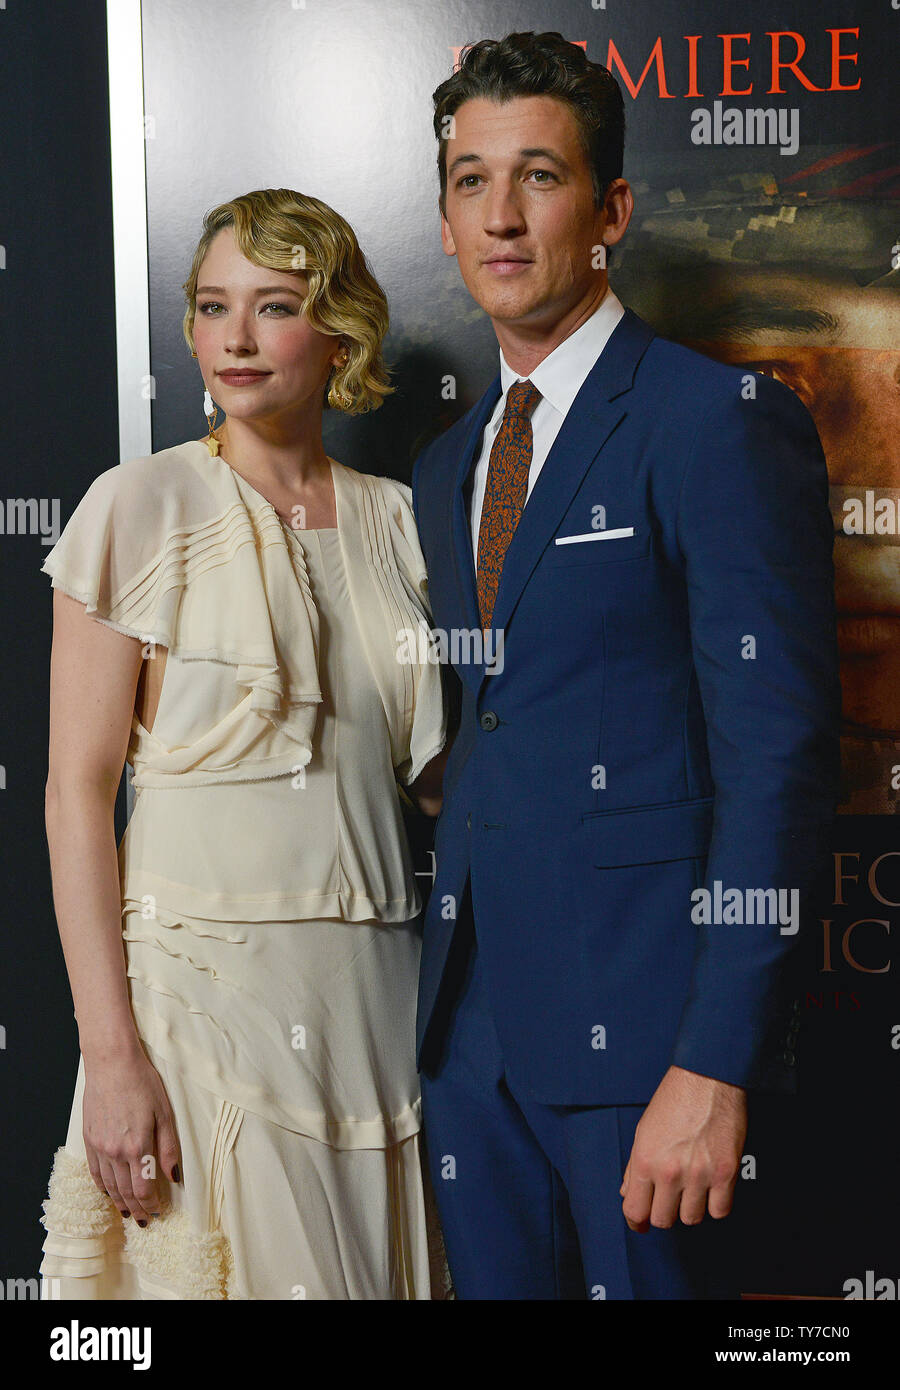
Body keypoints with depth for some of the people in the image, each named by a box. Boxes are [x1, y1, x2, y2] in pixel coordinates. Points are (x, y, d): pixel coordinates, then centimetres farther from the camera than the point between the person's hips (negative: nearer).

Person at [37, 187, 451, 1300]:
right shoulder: (139, 508, -4)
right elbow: (77, 791, -8)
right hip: (203, 983, -4)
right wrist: (111, 1053, -14)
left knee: (372, 1273, 11)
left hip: (373, 987, 4)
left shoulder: (390, 518, 9)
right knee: (223, 1264, 3)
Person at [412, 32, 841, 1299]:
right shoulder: (445, 467, 15)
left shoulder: (725, 422, -9)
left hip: (639, 1012, -7)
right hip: (474, 1022, 7)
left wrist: (716, 1063, -20)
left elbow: (778, 750, -15)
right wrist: (441, 985, 10)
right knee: (497, 1281, 15)